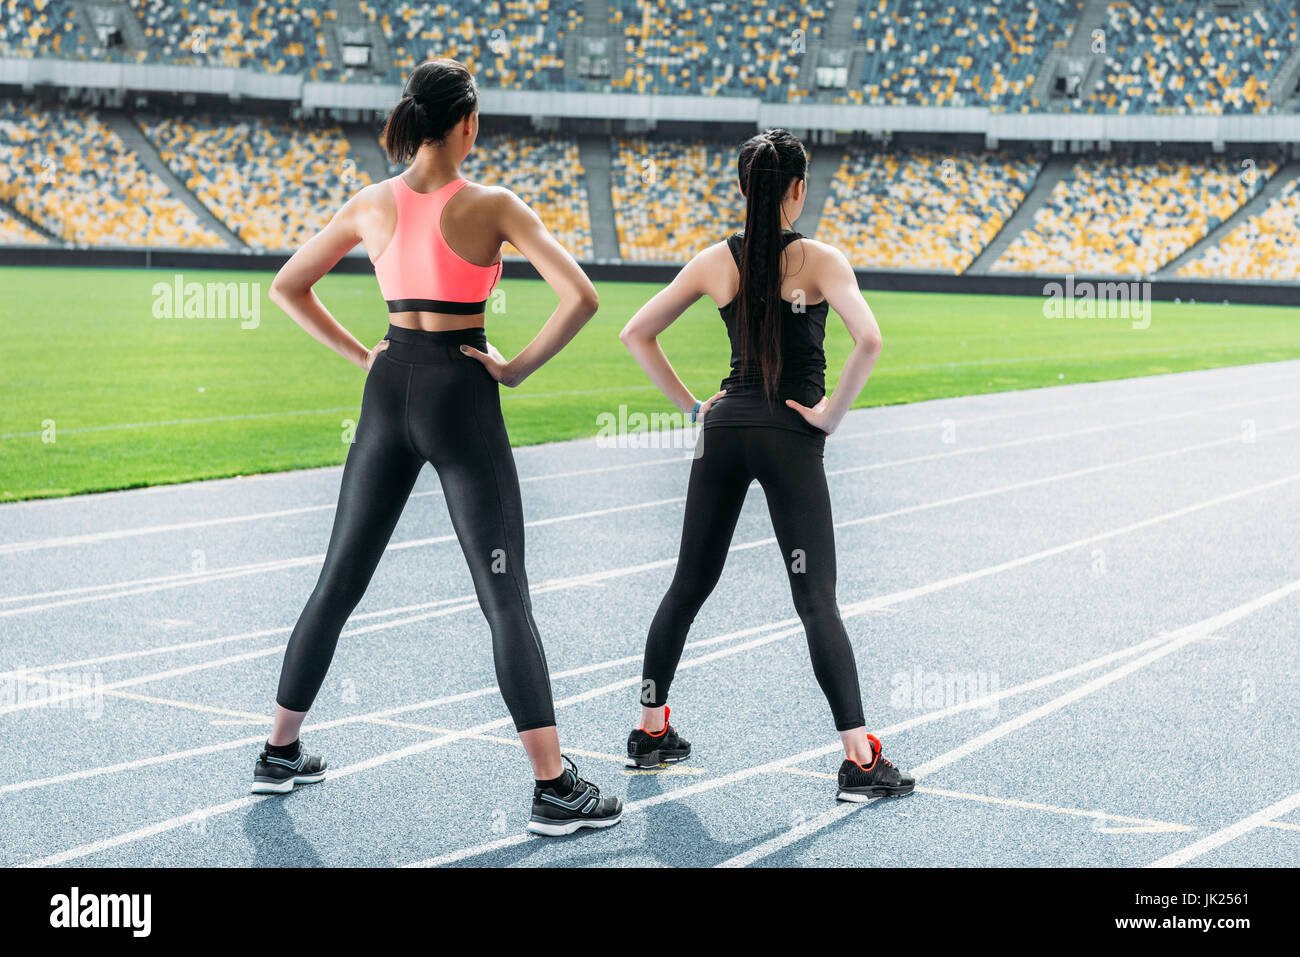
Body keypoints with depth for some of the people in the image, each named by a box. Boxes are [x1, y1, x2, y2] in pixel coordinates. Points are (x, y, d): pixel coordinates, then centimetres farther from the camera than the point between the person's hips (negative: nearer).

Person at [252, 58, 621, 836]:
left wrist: (359, 355, 11)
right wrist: (521, 367, -8)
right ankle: (555, 789, -5)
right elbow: (581, 297, -18)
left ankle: (281, 753, 27)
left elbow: (286, 288, 11)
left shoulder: (372, 205, 3)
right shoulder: (492, 206, -10)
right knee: (506, 598, -4)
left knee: (340, 582, 17)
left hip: (390, 391, 5)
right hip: (462, 395, -5)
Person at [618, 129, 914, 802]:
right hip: (791, 437, -4)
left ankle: (651, 730, 25)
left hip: (726, 429, 4)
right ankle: (860, 761, -4)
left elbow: (636, 333, 6)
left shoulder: (715, 262, 4)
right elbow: (868, 341, -22)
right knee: (817, 602, -2)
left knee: (688, 586, 16)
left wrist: (690, 405, 10)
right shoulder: (818, 260, -8)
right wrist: (833, 413, -10)